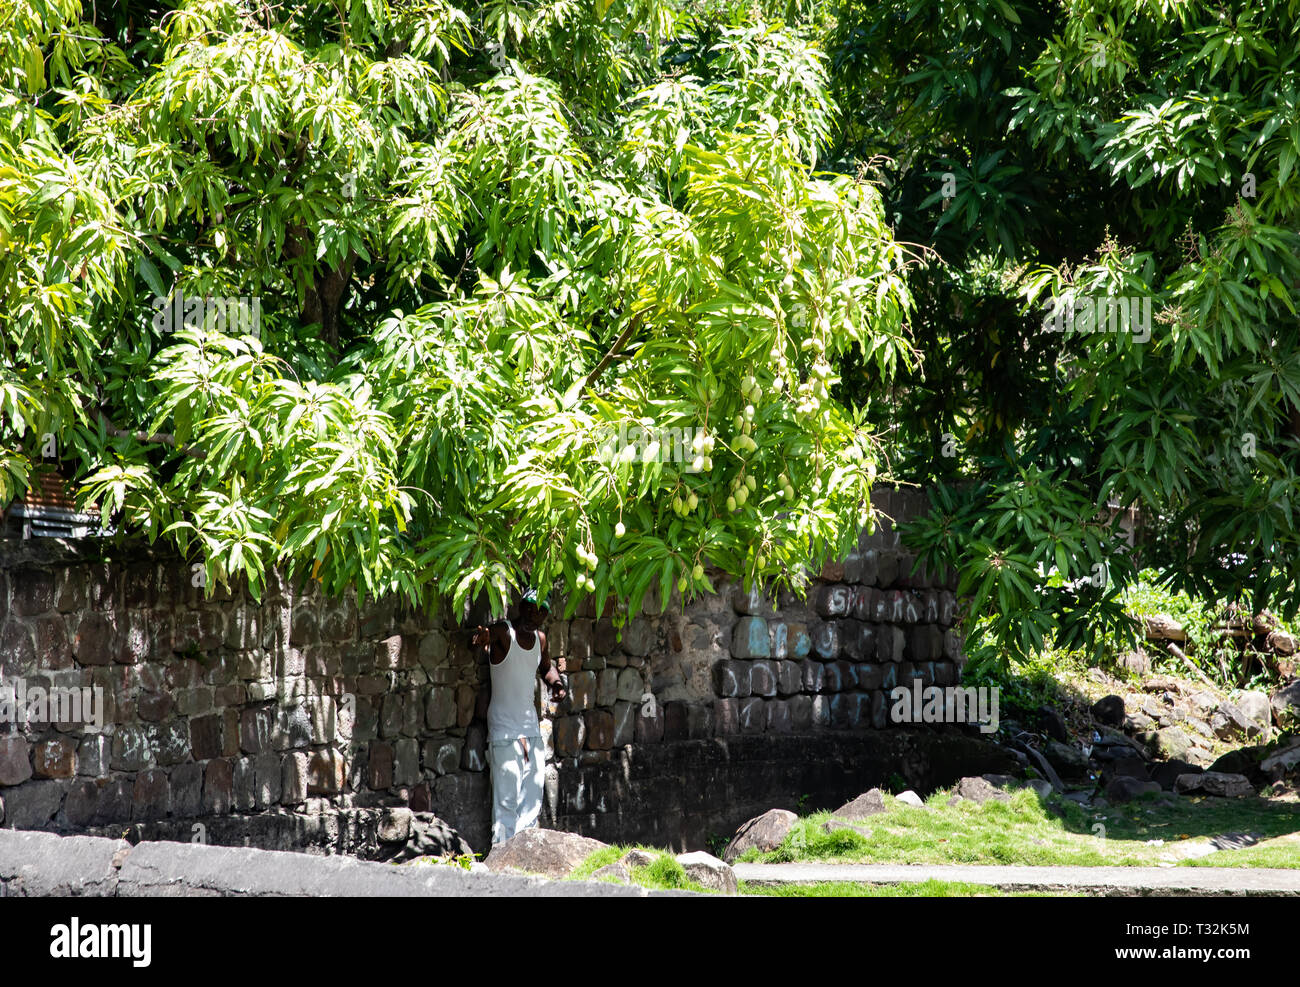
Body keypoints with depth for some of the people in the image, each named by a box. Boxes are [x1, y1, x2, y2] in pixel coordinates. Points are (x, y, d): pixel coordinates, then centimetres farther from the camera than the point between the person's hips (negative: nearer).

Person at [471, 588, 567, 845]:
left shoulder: (540, 639, 9)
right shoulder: (502, 632, -11)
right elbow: (482, 637, -33)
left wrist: (556, 684, 7)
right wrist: (481, 639, -57)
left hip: (531, 726, 7)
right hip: (504, 727, -7)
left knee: (533, 795, 9)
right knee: (506, 797, -10)